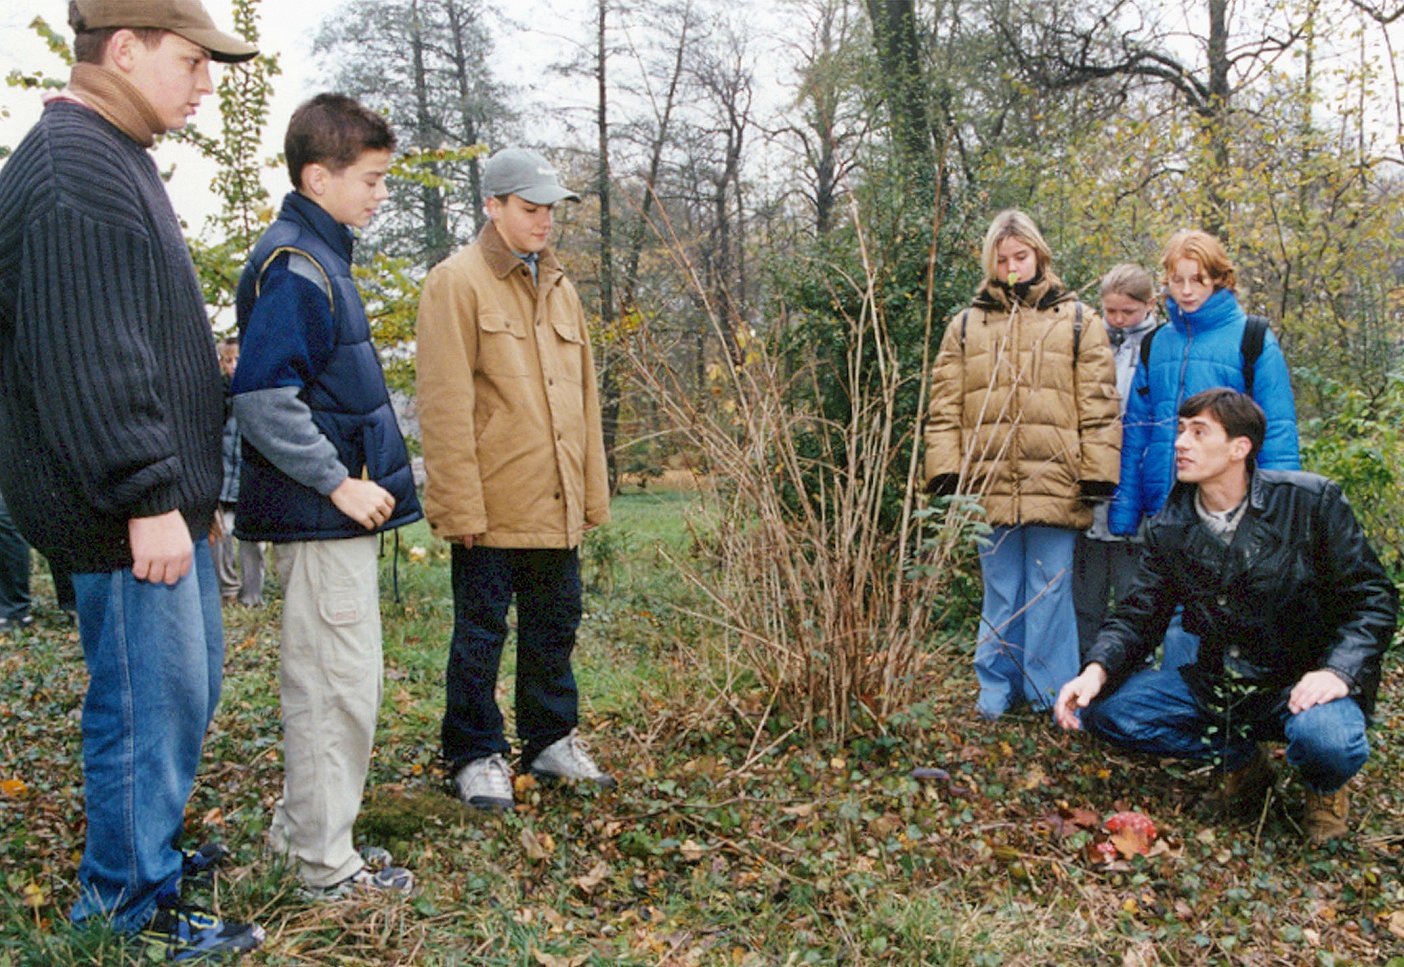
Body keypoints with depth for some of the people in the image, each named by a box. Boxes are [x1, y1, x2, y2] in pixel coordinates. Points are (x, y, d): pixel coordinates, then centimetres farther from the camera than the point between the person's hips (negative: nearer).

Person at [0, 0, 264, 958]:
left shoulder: (116, 161, 17)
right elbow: (86, 361, -24)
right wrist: (148, 497, -23)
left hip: (164, 498, 11)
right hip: (127, 514, -11)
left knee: (189, 679, 20)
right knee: (153, 695, 0)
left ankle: (145, 839, 38)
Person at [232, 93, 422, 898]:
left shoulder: (320, 259, 16)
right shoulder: (293, 268, -15)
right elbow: (261, 396, -23)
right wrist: (339, 481, -20)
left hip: (339, 508, 10)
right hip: (320, 514, -10)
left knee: (347, 680, 18)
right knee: (338, 684, -3)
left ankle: (303, 826, 32)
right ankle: (326, 865, 10)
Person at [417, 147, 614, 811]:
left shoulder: (558, 287, 16)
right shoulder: (457, 282, -6)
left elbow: (584, 397, 18)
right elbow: (446, 404, -12)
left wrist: (592, 490, 13)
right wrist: (462, 503, -16)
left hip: (556, 507, 7)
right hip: (493, 505, -7)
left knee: (554, 626, 15)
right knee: (481, 631, 4)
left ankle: (552, 741, 30)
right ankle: (476, 757, 17)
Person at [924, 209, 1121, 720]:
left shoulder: (1078, 321, 8)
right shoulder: (966, 325, 13)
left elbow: (1099, 406, 3)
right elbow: (944, 406, 9)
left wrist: (1097, 474, -4)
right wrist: (945, 470, -1)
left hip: (1054, 484, -2)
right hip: (988, 484, 2)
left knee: (1050, 592, 3)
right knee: (999, 594, 11)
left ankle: (1054, 696, 15)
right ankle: (997, 690, 22)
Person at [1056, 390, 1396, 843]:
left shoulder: (1311, 500, -10)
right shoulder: (1170, 529, 0)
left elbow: (1373, 597, -7)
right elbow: (1138, 616, 1)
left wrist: (1338, 672, -24)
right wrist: (1098, 668, -20)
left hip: (1303, 684, -4)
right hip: (1216, 686, 4)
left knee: (1323, 738, -38)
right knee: (1100, 707, -13)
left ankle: (1325, 788, 3)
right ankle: (1238, 755, 6)